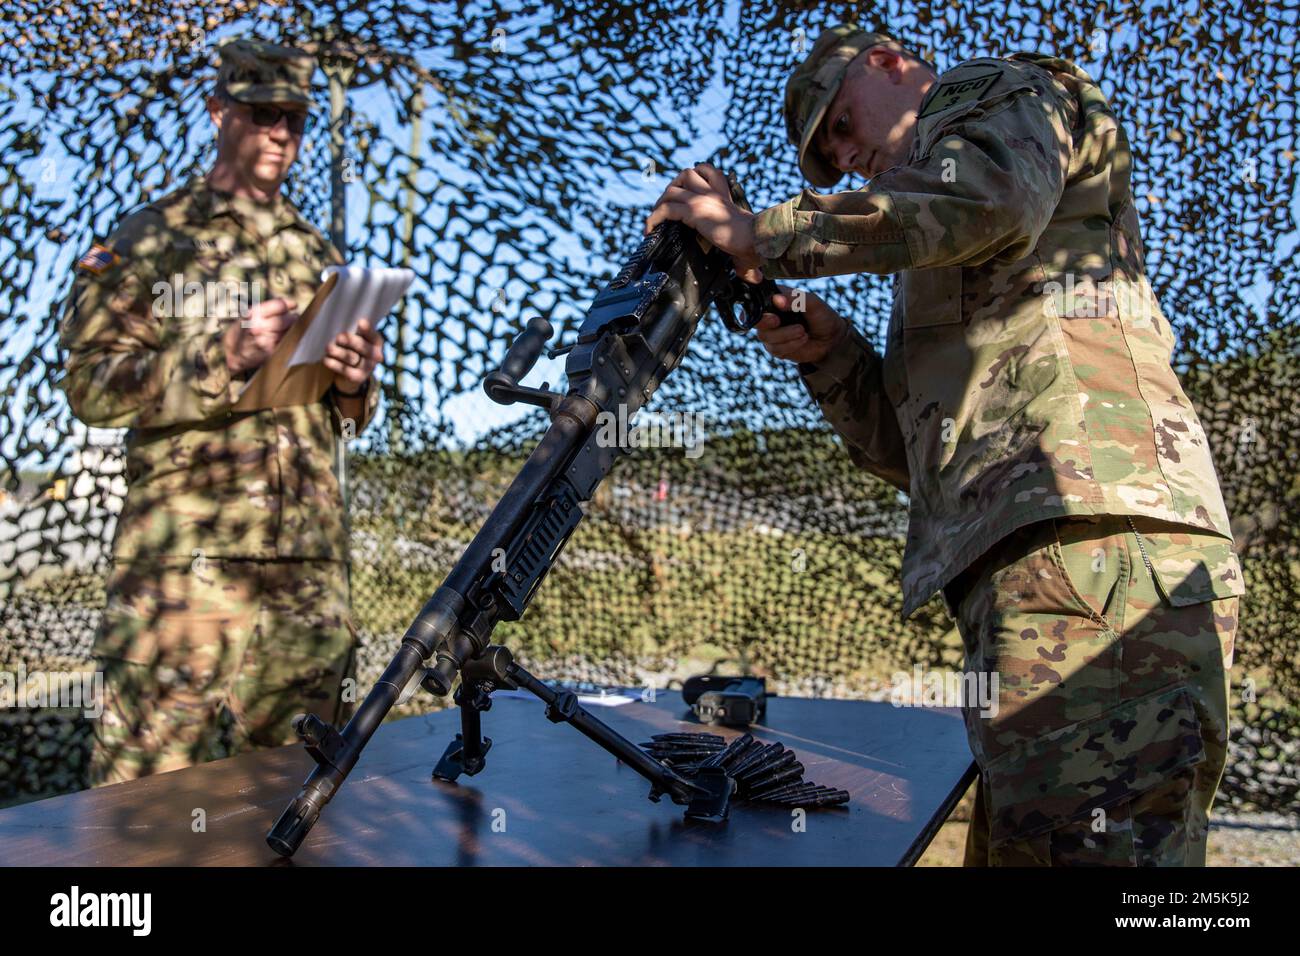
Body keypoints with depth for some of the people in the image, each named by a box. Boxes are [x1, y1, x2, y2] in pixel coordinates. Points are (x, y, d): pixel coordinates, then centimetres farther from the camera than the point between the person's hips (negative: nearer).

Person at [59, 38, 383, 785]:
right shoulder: (151, 240, 6)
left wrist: (357, 383, 0)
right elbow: (91, 385, -4)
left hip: (313, 559, 4)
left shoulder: (320, 255, 19)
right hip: (185, 558, -4)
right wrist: (225, 356, -15)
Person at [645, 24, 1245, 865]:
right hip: (1029, 557, 10)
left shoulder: (997, 94, 15)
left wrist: (760, 235, -5)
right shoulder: (944, 278, 36)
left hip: (1085, 537, -9)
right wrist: (829, 354, 10)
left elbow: (989, 196, -13)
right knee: (1015, 836, 10)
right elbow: (924, 456, 26)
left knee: (1073, 838, -15)